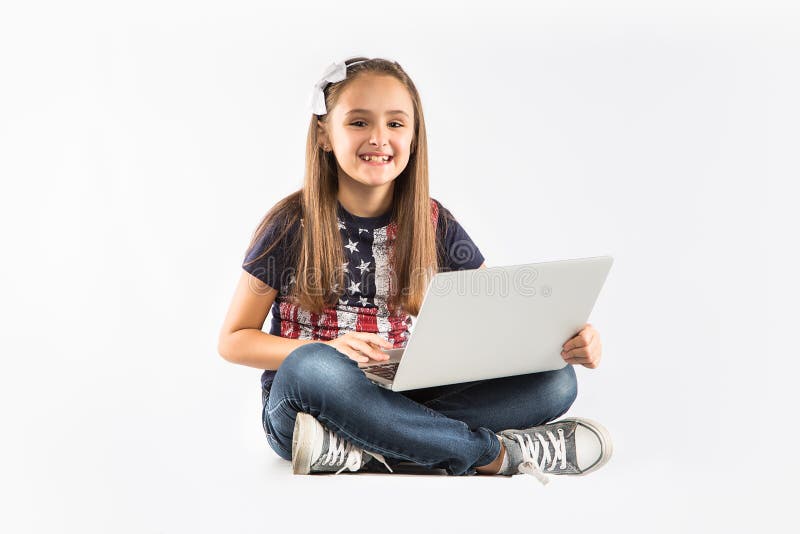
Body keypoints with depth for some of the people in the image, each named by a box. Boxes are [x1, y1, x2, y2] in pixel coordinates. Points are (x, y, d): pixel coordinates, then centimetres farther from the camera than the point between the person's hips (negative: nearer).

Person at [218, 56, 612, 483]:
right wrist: (325, 350, -20)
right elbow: (233, 339, -2)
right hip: (299, 406, -3)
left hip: (398, 399, 3)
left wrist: (569, 339, -16)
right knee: (311, 369, -39)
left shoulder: (432, 224, 4)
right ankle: (496, 452, -27)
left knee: (555, 381, -16)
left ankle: (356, 450, -29)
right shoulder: (293, 224, -4)